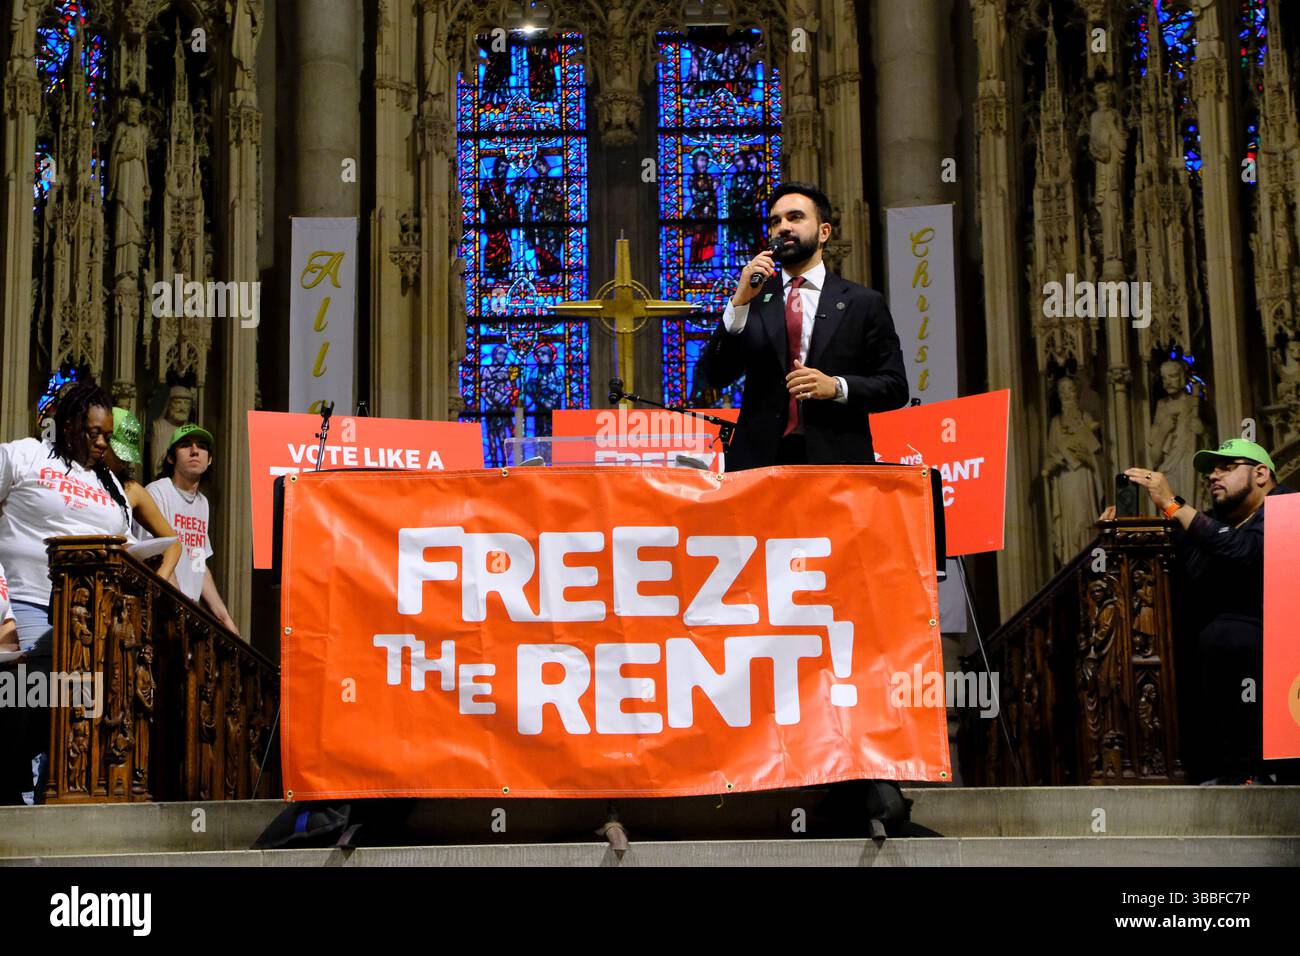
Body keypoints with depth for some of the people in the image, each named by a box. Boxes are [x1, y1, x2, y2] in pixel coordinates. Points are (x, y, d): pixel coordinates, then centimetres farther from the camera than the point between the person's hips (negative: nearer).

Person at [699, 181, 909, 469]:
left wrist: (836, 387, -11)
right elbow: (716, 377, 3)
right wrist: (740, 301, -6)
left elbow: (895, 387, 6)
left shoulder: (864, 303, 8)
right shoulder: (754, 300, 12)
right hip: (760, 458, 1)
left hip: (836, 459, -1)